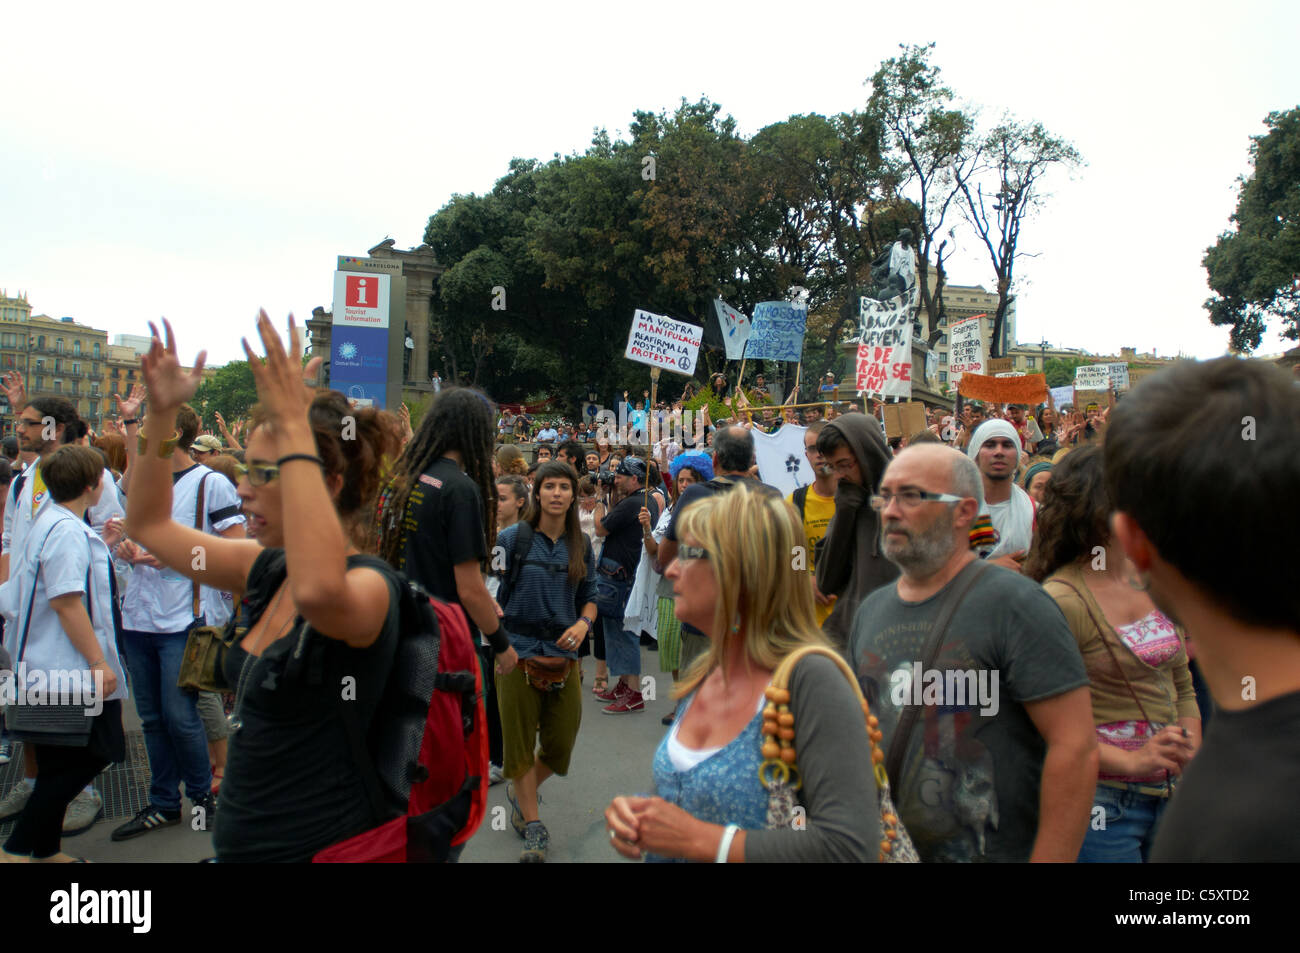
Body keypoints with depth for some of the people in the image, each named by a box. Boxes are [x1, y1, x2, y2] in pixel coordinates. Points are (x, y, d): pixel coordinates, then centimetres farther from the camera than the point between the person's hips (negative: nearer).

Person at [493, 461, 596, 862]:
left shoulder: (581, 546, 6)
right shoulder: (511, 539, -4)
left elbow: (589, 597, 12)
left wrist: (583, 623, -8)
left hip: (563, 653, 3)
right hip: (518, 651, -3)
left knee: (561, 741, 9)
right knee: (520, 739, 5)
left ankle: (518, 792, 38)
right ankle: (532, 823, 22)